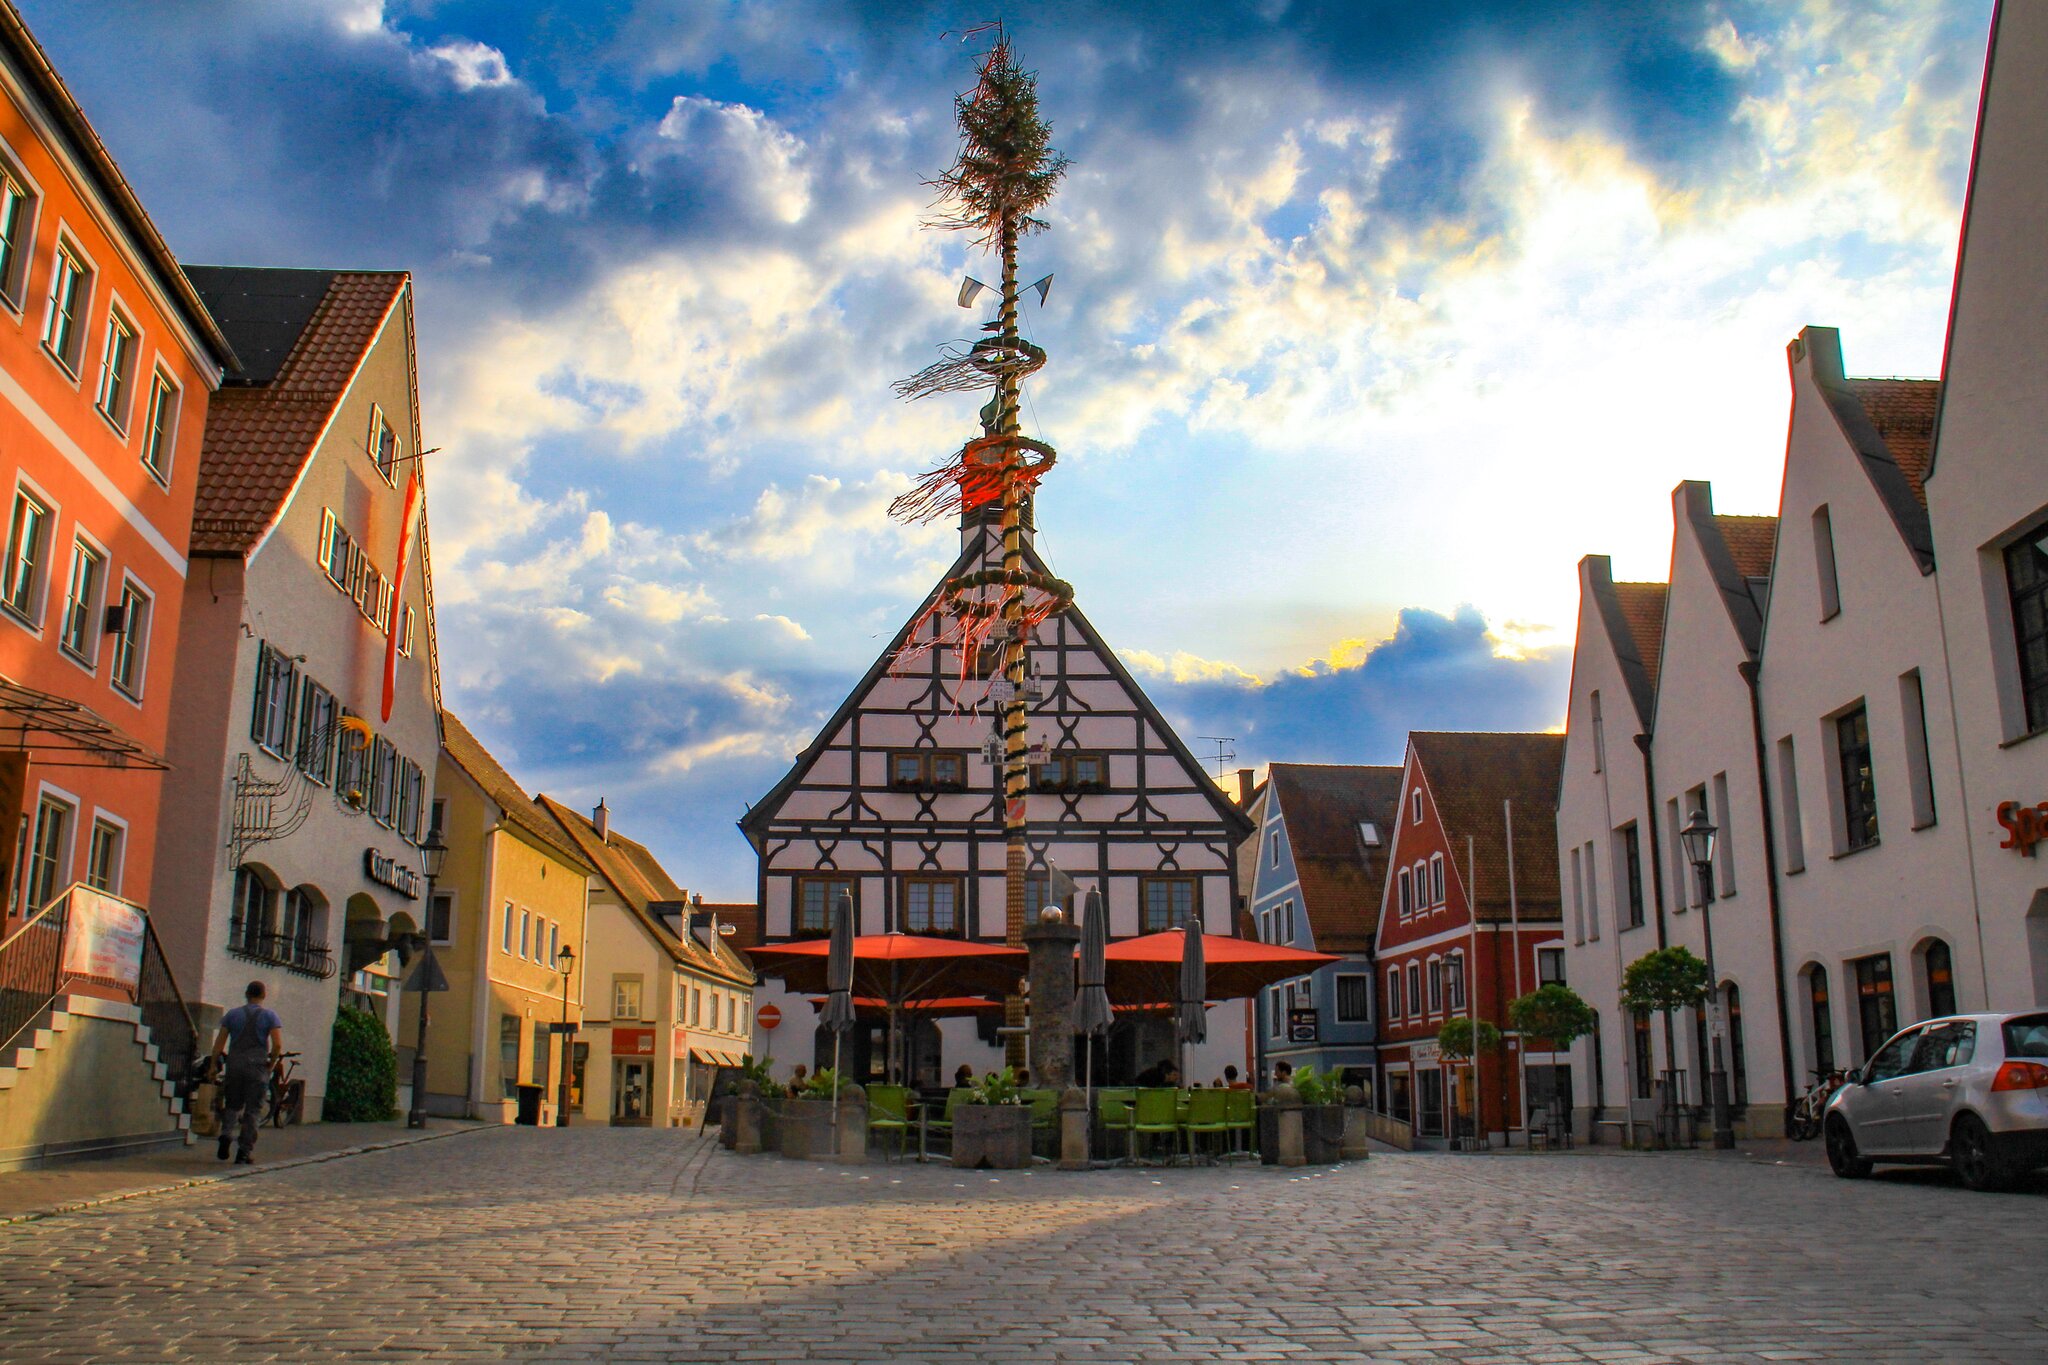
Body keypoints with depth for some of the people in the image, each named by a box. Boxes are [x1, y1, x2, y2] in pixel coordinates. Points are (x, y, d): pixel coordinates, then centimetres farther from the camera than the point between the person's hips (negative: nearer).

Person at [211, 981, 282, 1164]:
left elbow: (219, 1043, 3)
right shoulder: (269, 1016, 1)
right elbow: (278, 1044, -9)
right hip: (258, 1067, -2)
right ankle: (244, 1152, 1)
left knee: (234, 1105, 18)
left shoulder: (232, 1015, 8)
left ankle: (227, 1133, -8)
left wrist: (214, 1065, 9)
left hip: (235, 1066, 2)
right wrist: (271, 1063, 4)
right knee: (253, 1110, 4)